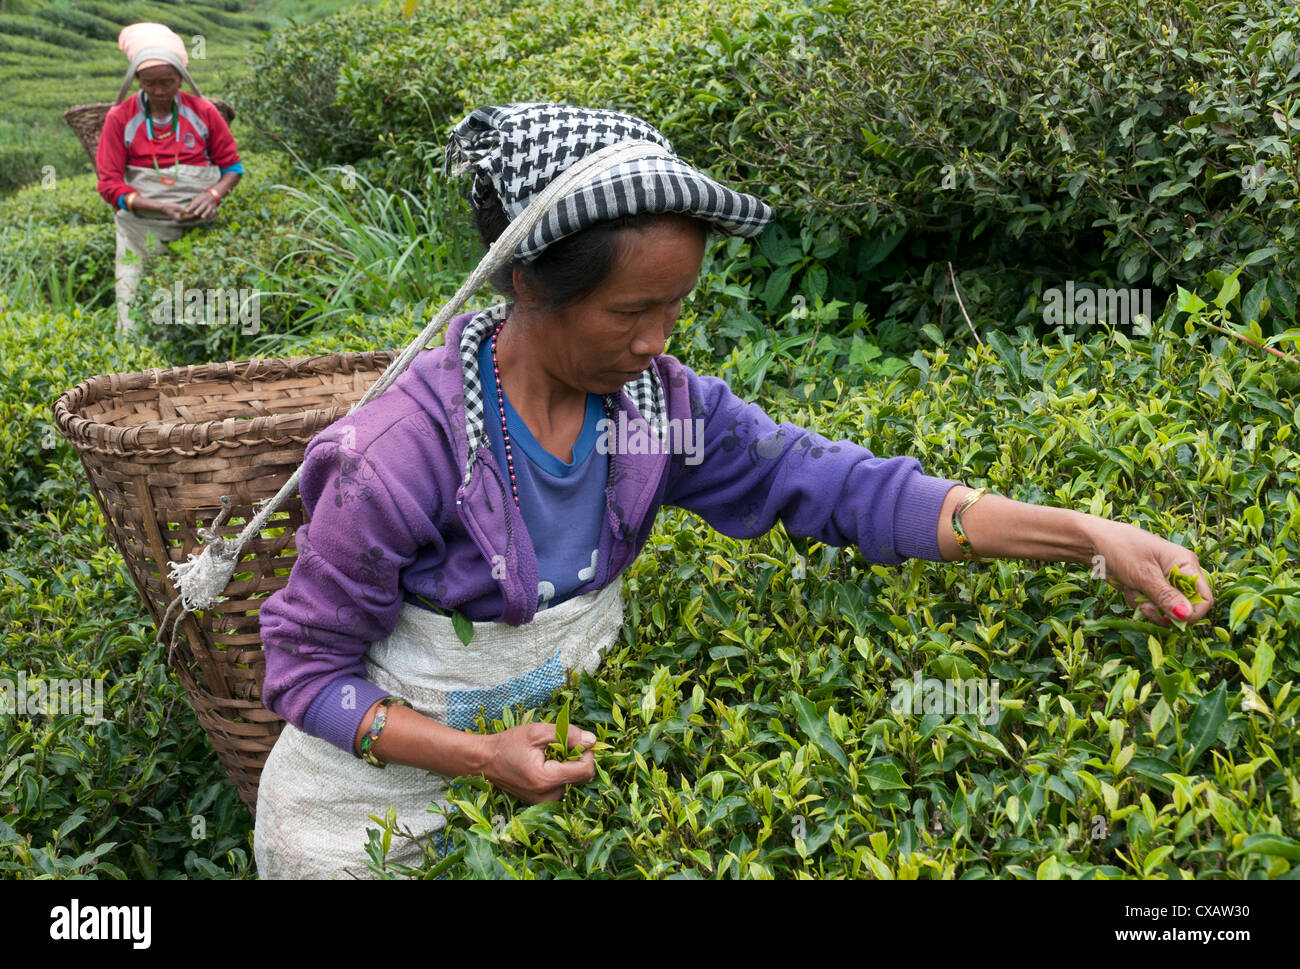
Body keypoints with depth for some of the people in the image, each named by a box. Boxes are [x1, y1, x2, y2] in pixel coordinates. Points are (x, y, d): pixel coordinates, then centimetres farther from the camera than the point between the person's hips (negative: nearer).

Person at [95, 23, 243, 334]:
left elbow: (232, 166, 13)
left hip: (199, 226, 1)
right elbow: (110, 184, 0)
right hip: (143, 226, 0)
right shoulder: (120, 118, 3)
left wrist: (214, 195, -10)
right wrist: (163, 208, -14)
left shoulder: (203, 112, 6)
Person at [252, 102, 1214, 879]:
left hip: (544, 777, 4)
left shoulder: (658, 403, -14)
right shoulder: (406, 449, -28)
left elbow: (837, 484, -15)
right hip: (376, 812, -4)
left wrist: (1089, 535, -21)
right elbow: (307, 668, -18)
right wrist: (479, 755, -30)